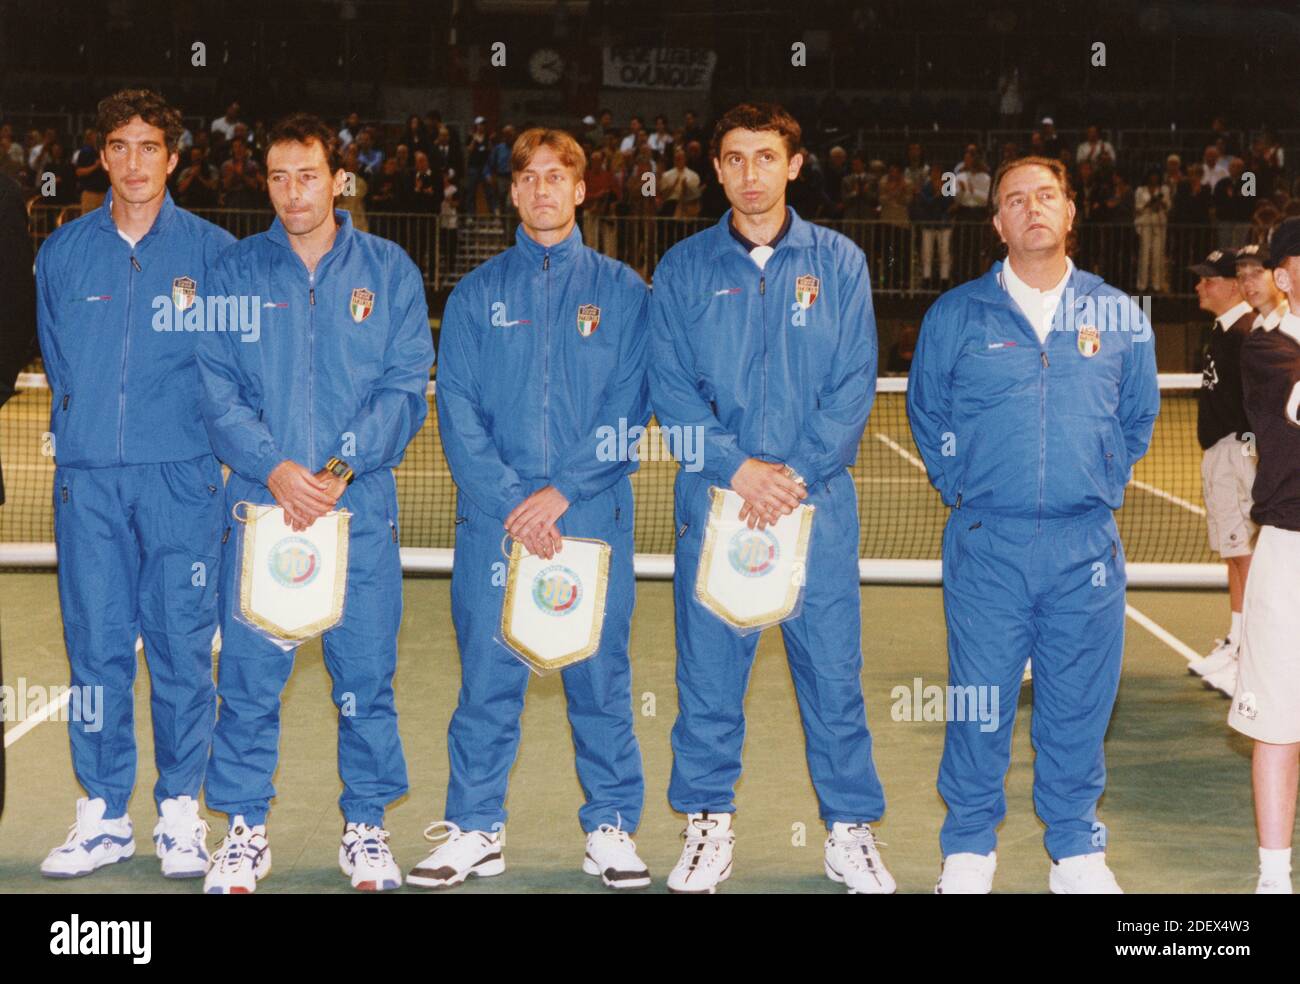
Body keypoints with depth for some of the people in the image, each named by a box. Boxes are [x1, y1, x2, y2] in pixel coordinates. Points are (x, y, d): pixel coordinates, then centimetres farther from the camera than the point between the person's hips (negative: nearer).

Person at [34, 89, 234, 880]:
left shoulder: (213, 251, 4)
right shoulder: (63, 252, 11)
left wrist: (182, 428, 5)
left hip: (183, 479, -2)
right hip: (87, 481, 2)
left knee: (182, 645, -2)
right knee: (96, 646, 3)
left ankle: (181, 812, 8)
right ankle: (104, 815, 11)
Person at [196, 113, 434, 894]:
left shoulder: (389, 270, 6)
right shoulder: (235, 273, 8)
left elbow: (407, 388, 0)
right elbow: (217, 390, 2)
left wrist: (343, 467, -12)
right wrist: (275, 469, -12)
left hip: (362, 506, 0)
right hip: (260, 502, 0)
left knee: (366, 670, 3)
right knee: (250, 672, 1)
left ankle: (367, 827, 16)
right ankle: (246, 829, 13)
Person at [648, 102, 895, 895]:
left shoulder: (839, 263, 5)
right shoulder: (685, 268, 6)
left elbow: (855, 385, 0)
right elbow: (669, 385, 1)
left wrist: (797, 471, -11)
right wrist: (736, 467, -12)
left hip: (817, 497, 0)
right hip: (714, 495, 1)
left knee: (833, 666, 2)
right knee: (709, 665, 4)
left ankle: (851, 830, 13)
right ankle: (709, 824, 17)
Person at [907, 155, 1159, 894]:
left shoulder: (1120, 316, 8)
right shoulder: (956, 315, 3)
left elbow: (1137, 417, 19)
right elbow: (927, 412, 15)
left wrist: (1106, 485, 11)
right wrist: (961, 485, 9)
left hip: (1087, 547, 1)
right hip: (986, 545, -1)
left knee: (1080, 705, 6)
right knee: (980, 702, 2)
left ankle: (1078, 853, 19)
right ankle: (969, 852, 15)